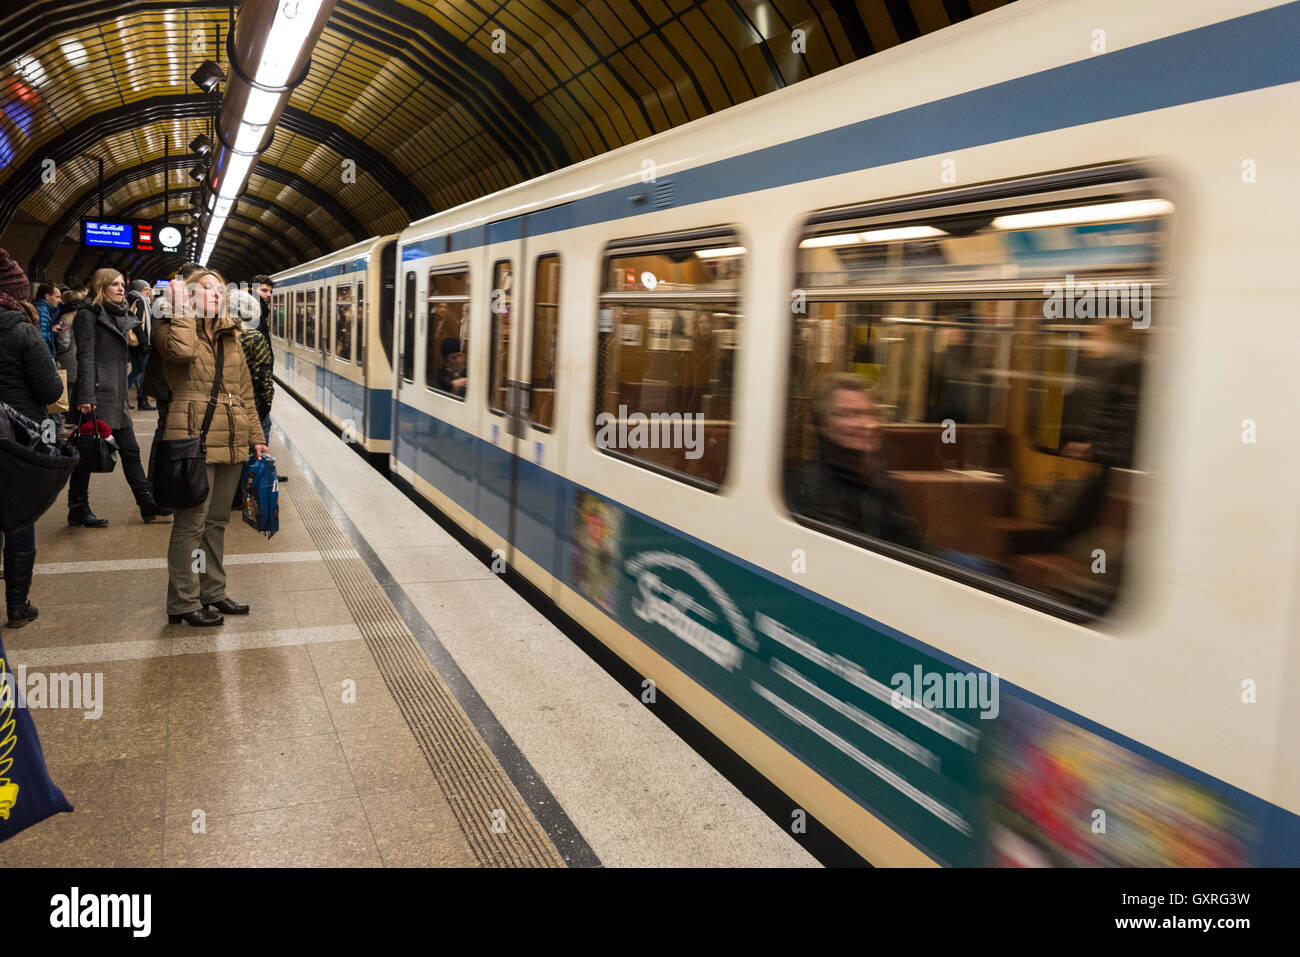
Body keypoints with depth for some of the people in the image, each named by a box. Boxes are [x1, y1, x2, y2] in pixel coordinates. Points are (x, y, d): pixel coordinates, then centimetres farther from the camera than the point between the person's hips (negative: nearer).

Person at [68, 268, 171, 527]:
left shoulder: (121, 316, 18)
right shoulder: (89, 315, -5)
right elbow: (85, 357, -13)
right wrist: (85, 396, -20)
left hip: (116, 396, 8)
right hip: (96, 396, -8)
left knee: (130, 450, 9)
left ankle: (147, 503, 14)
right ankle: (78, 509, 7)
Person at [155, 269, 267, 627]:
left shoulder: (231, 339, 17)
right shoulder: (172, 330, 0)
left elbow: (245, 393, 18)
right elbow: (181, 350, -26)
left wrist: (256, 436, 14)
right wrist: (184, 311, -12)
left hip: (231, 442, 7)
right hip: (194, 439, -6)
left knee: (217, 520, 15)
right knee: (191, 523, -2)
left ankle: (213, 593, 26)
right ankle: (184, 602, 7)